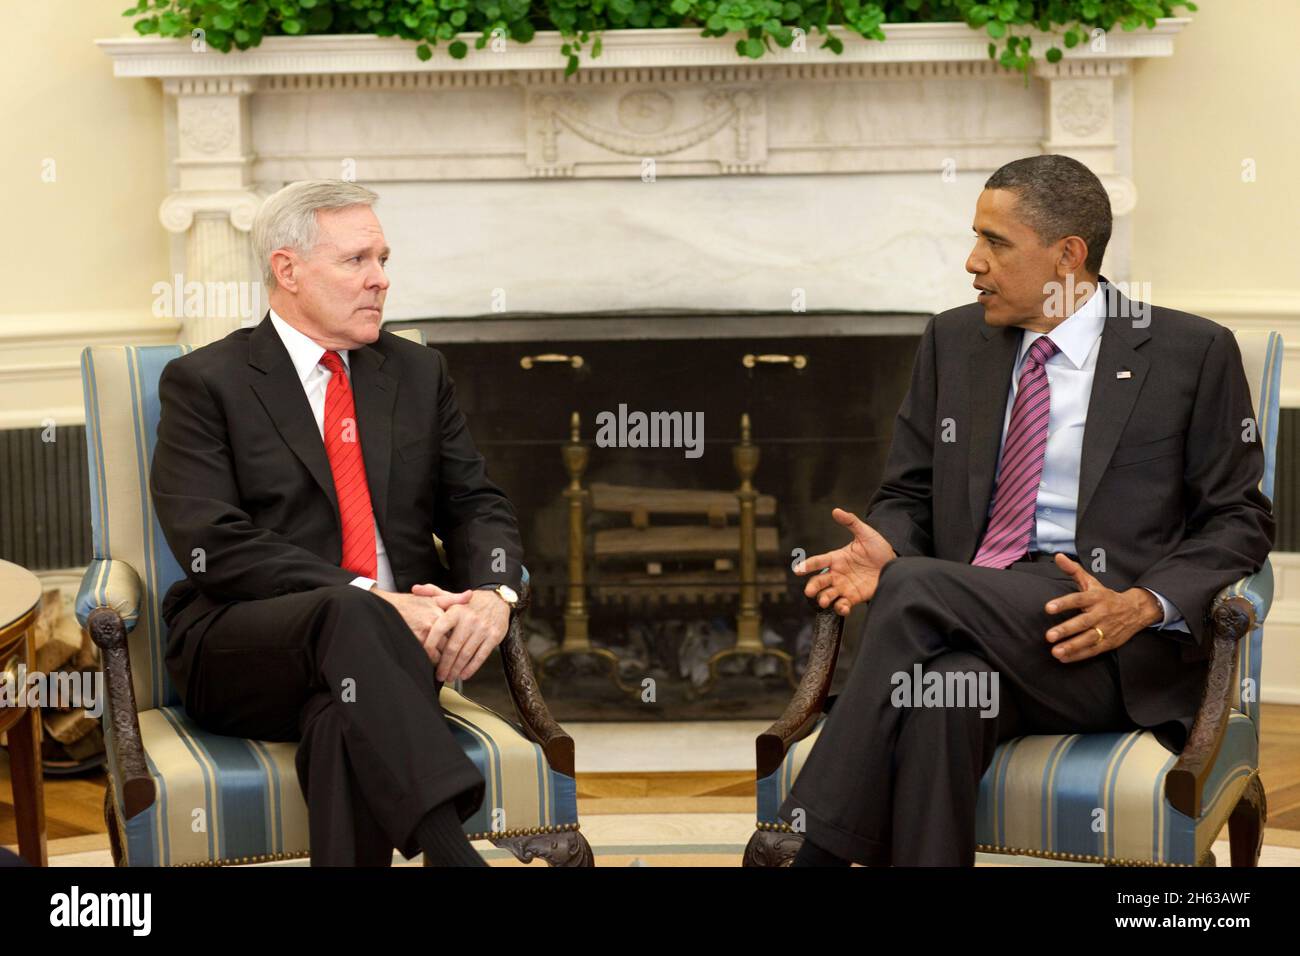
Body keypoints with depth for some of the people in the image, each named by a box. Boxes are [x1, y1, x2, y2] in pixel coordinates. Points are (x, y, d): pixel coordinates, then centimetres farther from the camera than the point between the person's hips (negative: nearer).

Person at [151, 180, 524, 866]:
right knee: (348, 618, -38)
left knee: (347, 716, -35)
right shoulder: (203, 383, 3)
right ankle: (455, 854, -52)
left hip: (391, 640, 4)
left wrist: (494, 592, -11)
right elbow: (213, 546, -10)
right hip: (241, 650, -3)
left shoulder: (418, 373, 19)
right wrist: (368, 599, -20)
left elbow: (476, 506, 14)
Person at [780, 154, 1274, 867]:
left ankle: (807, 847, -30)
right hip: (965, 630, 3)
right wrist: (884, 546, -5)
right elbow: (910, 494, 20)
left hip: (1114, 657, -3)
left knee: (916, 589, -30)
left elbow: (1239, 520, 4)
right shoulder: (953, 341, 17)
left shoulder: (1191, 353, 4)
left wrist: (1141, 606, -14)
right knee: (943, 686, -35)